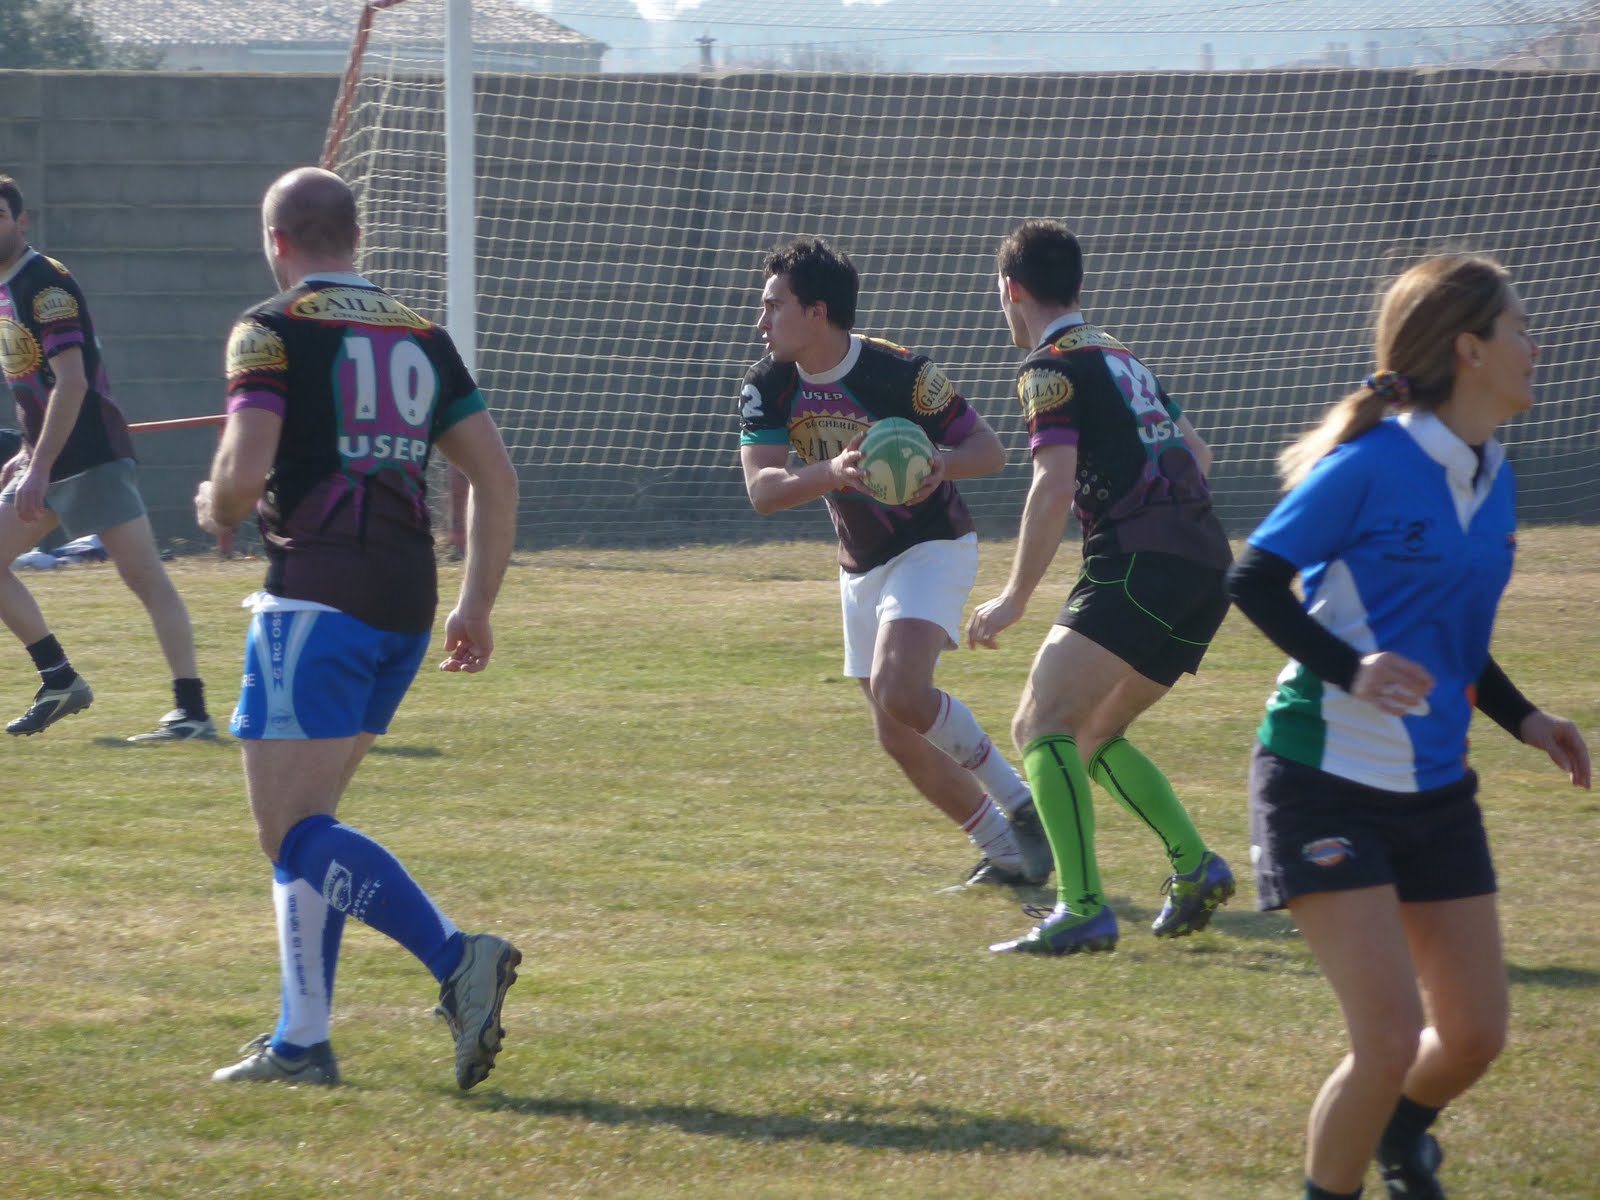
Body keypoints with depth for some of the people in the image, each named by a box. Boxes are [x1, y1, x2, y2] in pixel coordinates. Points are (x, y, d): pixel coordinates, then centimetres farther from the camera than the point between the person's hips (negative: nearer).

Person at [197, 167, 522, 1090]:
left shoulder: (273, 331, -5)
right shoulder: (422, 337, 15)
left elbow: (244, 472, -16)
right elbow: (498, 478, 12)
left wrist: (217, 509, 6)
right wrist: (478, 606, 17)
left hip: (318, 593, -7)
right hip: (407, 601, 7)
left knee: (295, 829, -8)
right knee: (307, 823, 15)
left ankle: (456, 959, -25)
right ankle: (303, 1042, 12)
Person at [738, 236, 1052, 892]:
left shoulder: (902, 373, -22)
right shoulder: (767, 386, -7)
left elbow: (989, 450, -13)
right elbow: (761, 489, -17)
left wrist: (943, 463, -36)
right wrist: (831, 473, -36)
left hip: (933, 548, -7)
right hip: (861, 566, 7)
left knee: (899, 692, -28)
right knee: (898, 738, 5)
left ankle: (1020, 803, -11)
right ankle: (1009, 853, 20)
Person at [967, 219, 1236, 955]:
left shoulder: (1052, 367, -3)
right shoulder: (1119, 357, 24)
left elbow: (1054, 487, -13)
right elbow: (1195, 453, 34)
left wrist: (1016, 598, -9)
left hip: (1141, 564, -9)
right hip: (1207, 566, 9)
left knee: (1045, 725, -14)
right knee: (1089, 735, 20)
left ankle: (1083, 910, -27)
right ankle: (1194, 866, 6)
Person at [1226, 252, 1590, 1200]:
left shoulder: (1492, 477, 8)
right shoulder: (1369, 466, -16)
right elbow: (1254, 580, -13)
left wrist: (1520, 716, 9)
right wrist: (1349, 669, -26)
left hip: (1437, 789, 8)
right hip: (1330, 786, -8)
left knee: (1475, 1037, 9)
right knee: (1390, 1039, -16)